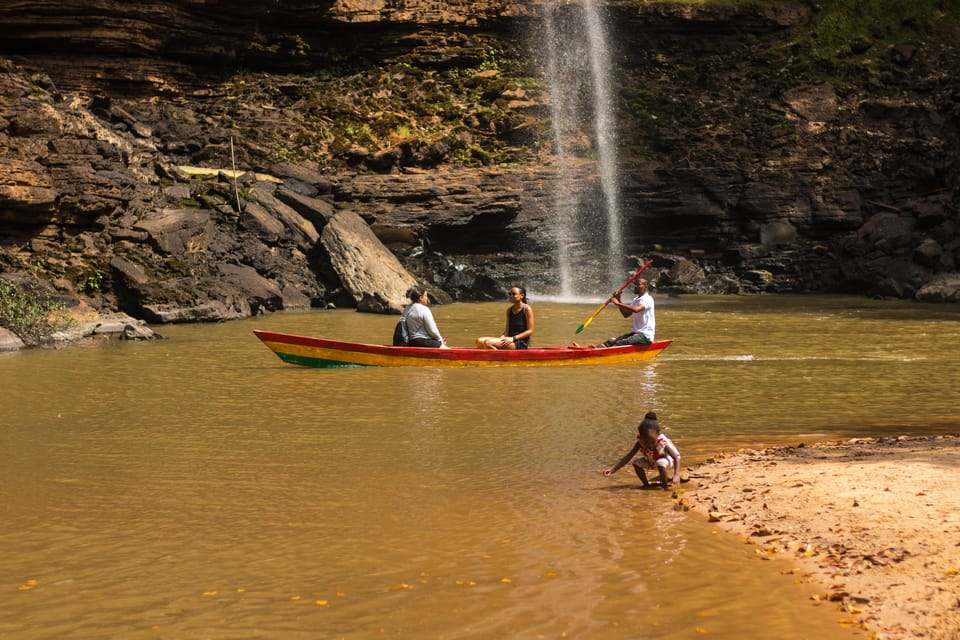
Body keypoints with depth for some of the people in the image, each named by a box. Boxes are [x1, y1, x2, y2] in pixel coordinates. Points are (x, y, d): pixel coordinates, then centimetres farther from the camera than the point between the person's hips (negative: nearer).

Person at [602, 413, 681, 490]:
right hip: (652, 461, 5)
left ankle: (665, 485, -16)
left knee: (661, 463, -37)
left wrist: (676, 475, -53)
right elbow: (628, 457, -23)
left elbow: (676, 458, -38)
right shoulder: (640, 443, -26)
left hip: (667, 458, -5)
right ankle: (646, 484, 0)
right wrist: (613, 470, -29)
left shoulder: (663, 443, -37)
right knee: (637, 462, -16)